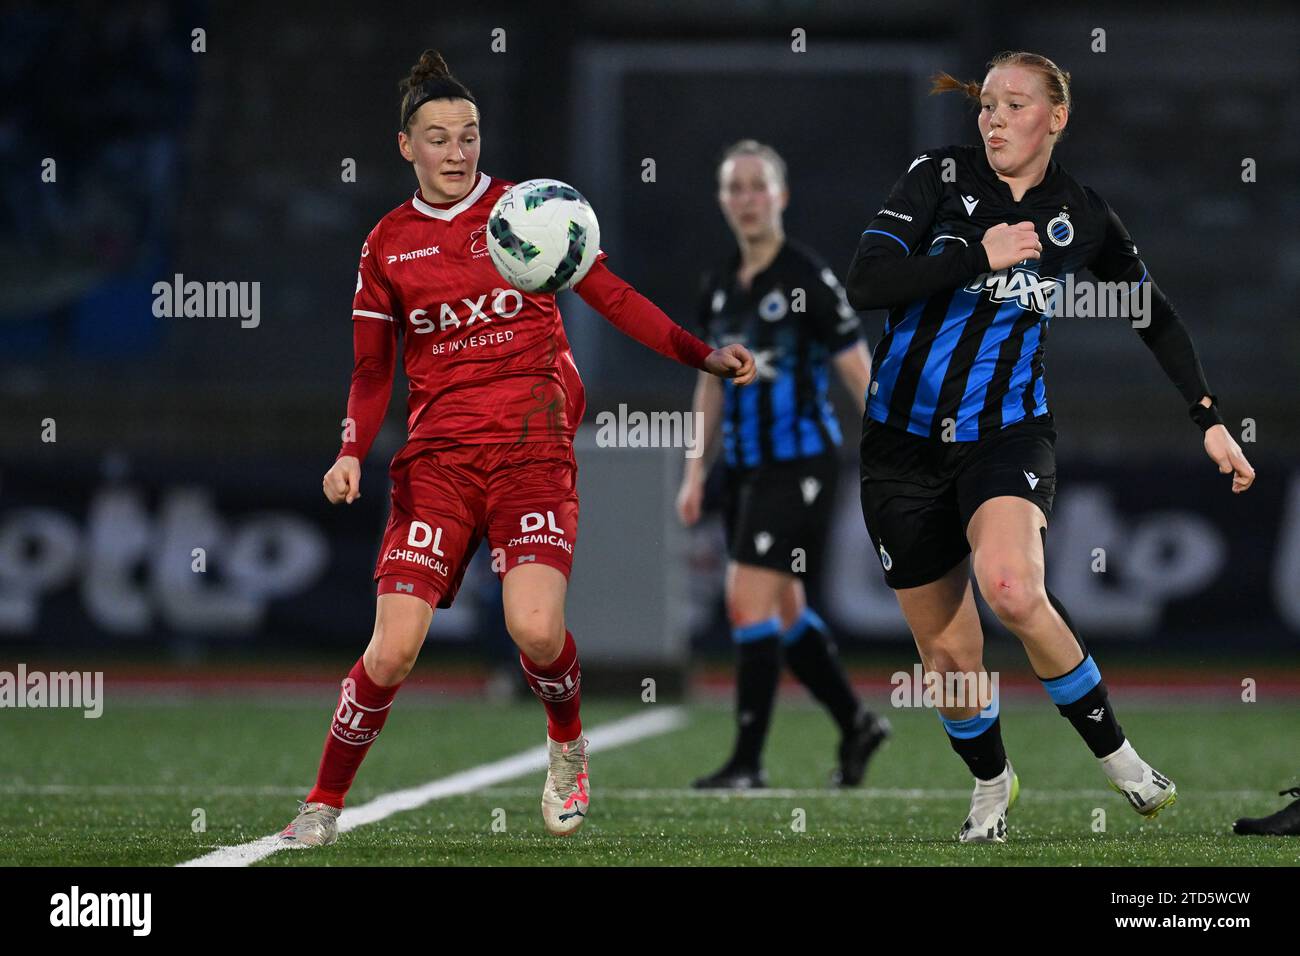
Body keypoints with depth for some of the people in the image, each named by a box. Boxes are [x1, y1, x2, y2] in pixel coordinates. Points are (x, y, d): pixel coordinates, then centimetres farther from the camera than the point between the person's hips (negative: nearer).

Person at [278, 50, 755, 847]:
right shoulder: (388, 244, 9)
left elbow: (610, 295, 7)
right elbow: (373, 370, 14)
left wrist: (702, 356, -3)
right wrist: (354, 452, -2)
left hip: (532, 448, -1)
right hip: (438, 455, 1)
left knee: (536, 630, -22)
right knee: (393, 649, -11)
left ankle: (568, 750, 11)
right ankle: (324, 804, 8)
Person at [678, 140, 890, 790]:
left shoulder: (809, 280, -10)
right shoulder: (720, 286, 10)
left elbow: (861, 376, -9)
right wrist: (696, 474, 16)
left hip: (798, 465, -7)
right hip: (744, 467, 7)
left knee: (749, 603, -13)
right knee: (783, 612, 13)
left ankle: (748, 763, -8)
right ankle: (856, 725, 30)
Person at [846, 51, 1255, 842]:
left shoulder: (1082, 216, 0)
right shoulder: (940, 177, -4)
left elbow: (1157, 316, 14)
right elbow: (865, 283, -14)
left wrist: (1210, 420, 9)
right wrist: (979, 255, -20)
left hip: (1008, 431, -1)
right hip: (906, 440, 1)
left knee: (1011, 590, -32)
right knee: (948, 654, 6)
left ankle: (1112, 750, -13)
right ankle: (991, 783, 35)